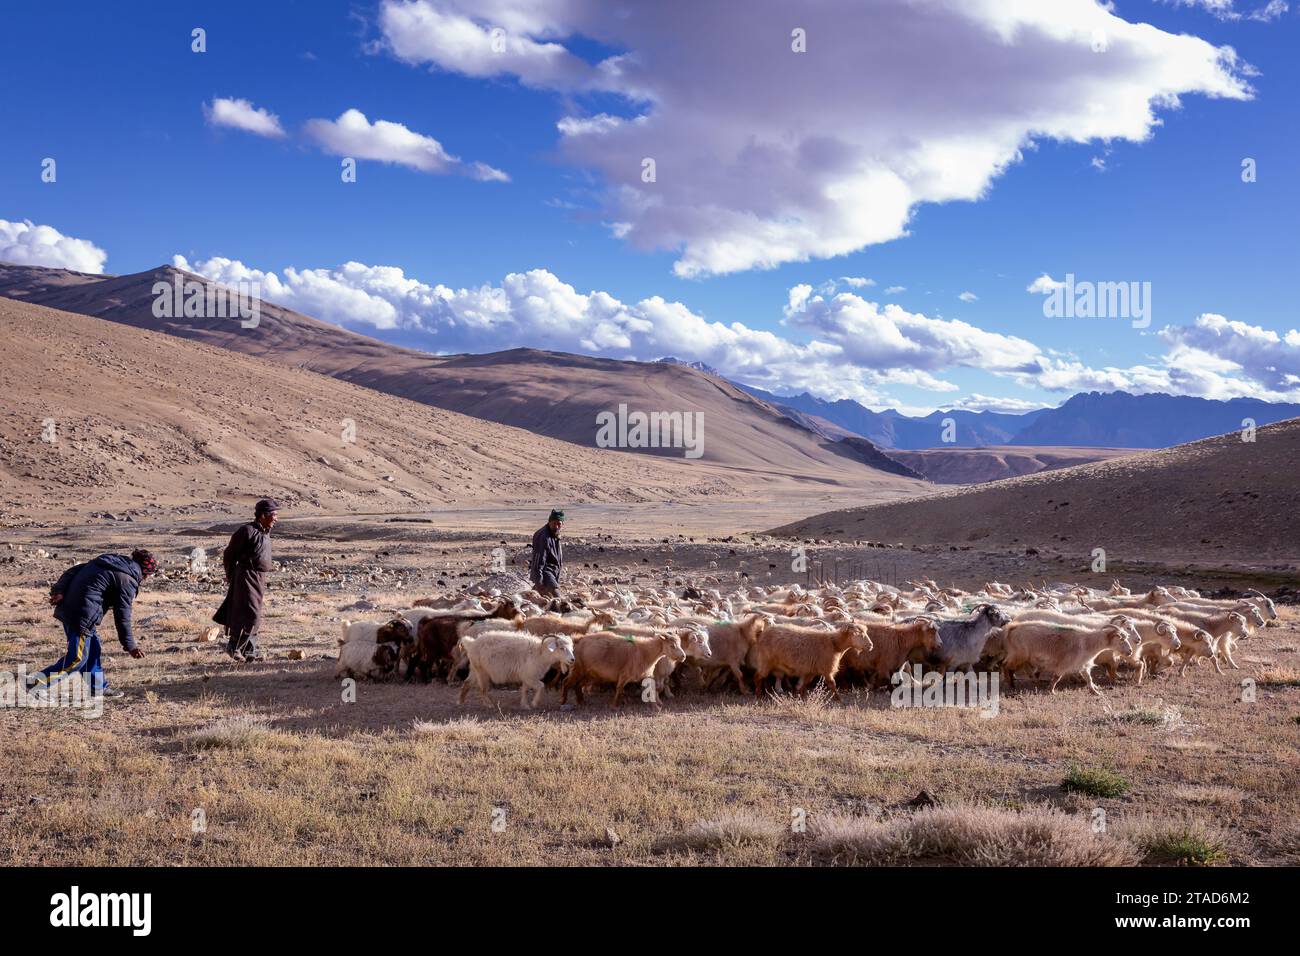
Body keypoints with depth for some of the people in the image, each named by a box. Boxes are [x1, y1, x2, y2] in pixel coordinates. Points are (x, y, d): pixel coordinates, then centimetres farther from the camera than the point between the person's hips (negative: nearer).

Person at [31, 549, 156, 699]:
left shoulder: (105, 560, 20)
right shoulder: (128, 581, -5)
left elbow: (73, 571, 12)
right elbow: (122, 616, -6)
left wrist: (59, 590, 3)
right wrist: (130, 646, 2)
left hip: (66, 608, 9)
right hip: (82, 617, -9)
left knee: (94, 650, 19)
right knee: (77, 658, -1)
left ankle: (98, 688, 28)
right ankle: (37, 684, -4)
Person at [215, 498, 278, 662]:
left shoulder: (265, 532, 12)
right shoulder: (247, 531, -14)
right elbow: (229, 553, -7)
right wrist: (231, 576, 2)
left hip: (259, 579, 9)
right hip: (246, 577, -9)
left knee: (253, 616, 12)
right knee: (251, 615, -10)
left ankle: (251, 650, 18)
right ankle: (234, 647, 2)